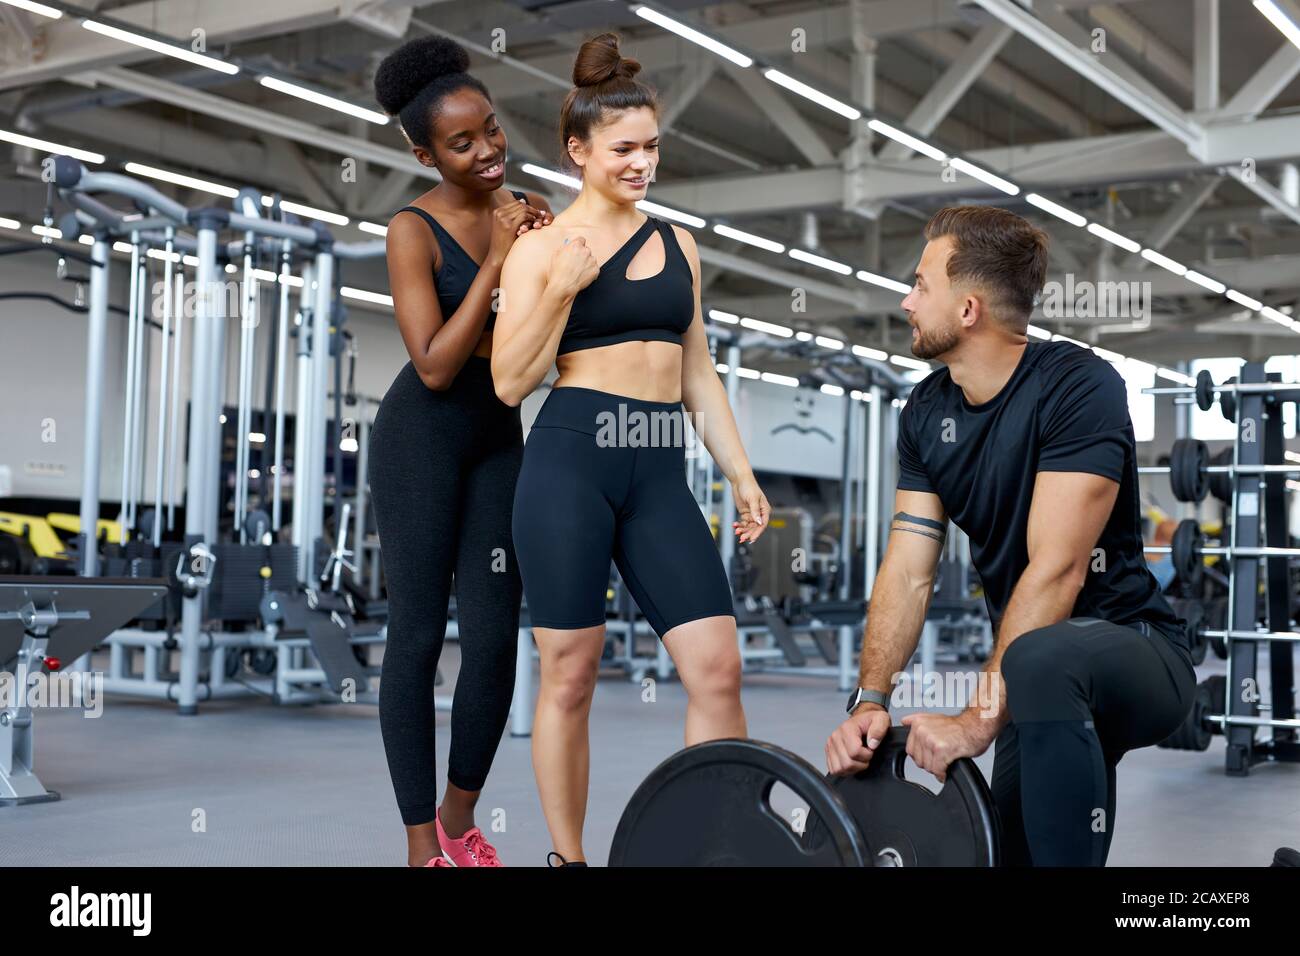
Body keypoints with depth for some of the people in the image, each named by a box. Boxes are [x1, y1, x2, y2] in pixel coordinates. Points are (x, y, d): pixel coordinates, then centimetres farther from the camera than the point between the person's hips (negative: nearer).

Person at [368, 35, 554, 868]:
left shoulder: (521, 213, 2)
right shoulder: (414, 230, -12)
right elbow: (435, 366, -18)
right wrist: (497, 260, -20)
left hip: (499, 438, 5)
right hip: (422, 435, -5)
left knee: (495, 640, 1)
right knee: (419, 635, -1)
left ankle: (460, 816, 23)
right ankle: (423, 846, 10)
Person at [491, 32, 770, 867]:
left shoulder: (679, 244, 16)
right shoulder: (542, 248, 2)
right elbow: (511, 383, -2)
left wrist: (740, 473, 15)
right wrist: (563, 290, -13)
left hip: (661, 470, 4)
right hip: (572, 459, -4)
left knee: (718, 667, -4)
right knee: (570, 675, 3)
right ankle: (567, 855, 17)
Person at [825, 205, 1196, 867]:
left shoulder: (1077, 387, -20)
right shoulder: (927, 412, 2)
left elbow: (1057, 569, -25)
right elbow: (908, 571, -2)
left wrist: (982, 715, -29)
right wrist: (870, 700, -15)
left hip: (1133, 648, -7)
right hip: (1043, 687, 7)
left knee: (1039, 662, -39)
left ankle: (1070, 848, -24)